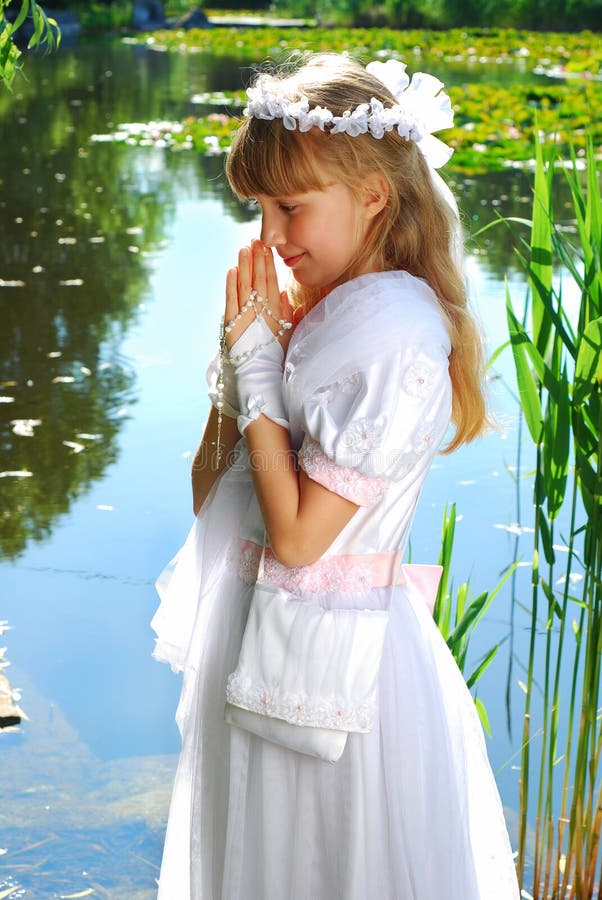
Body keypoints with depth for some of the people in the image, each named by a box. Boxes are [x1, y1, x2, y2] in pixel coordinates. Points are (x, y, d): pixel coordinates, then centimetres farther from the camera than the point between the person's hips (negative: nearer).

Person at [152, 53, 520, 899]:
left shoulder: (392, 328, -20)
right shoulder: (314, 311, 4)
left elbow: (298, 535, -22)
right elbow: (211, 492, 8)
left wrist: (255, 365, -16)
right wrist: (236, 355, -3)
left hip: (319, 660, -8)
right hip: (253, 641, 8)